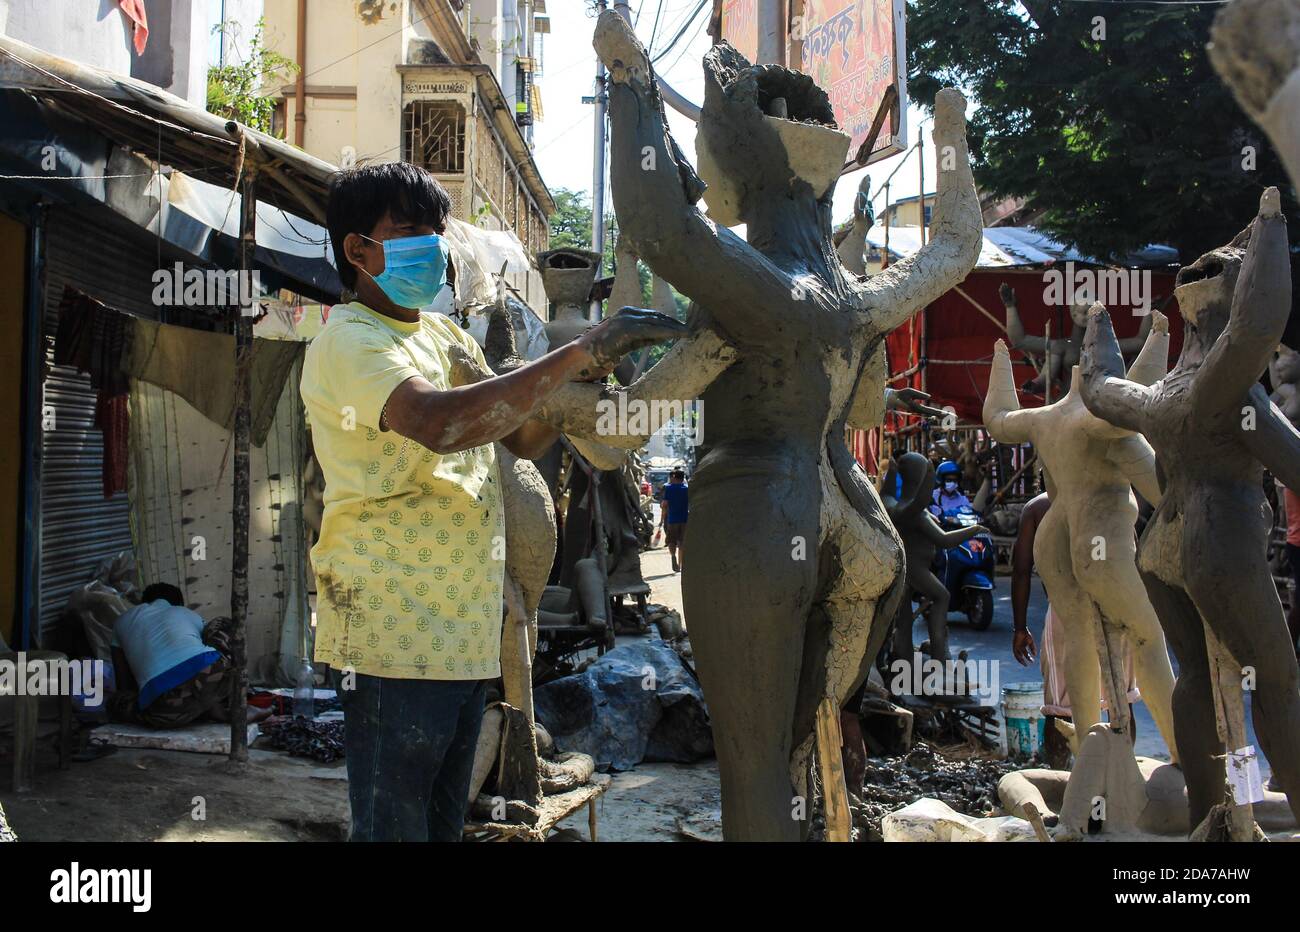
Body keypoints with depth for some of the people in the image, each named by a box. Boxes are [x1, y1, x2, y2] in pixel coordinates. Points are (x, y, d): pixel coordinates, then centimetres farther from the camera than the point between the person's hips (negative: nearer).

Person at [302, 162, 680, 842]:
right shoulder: (349, 341, -11)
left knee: (443, 822, 18)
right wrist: (576, 354, -31)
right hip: (394, 632, -8)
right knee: (394, 825, 0)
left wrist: (585, 378, 0)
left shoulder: (449, 336, 16)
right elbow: (439, 422, -31)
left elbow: (522, 438, 18)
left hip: (466, 628, 8)